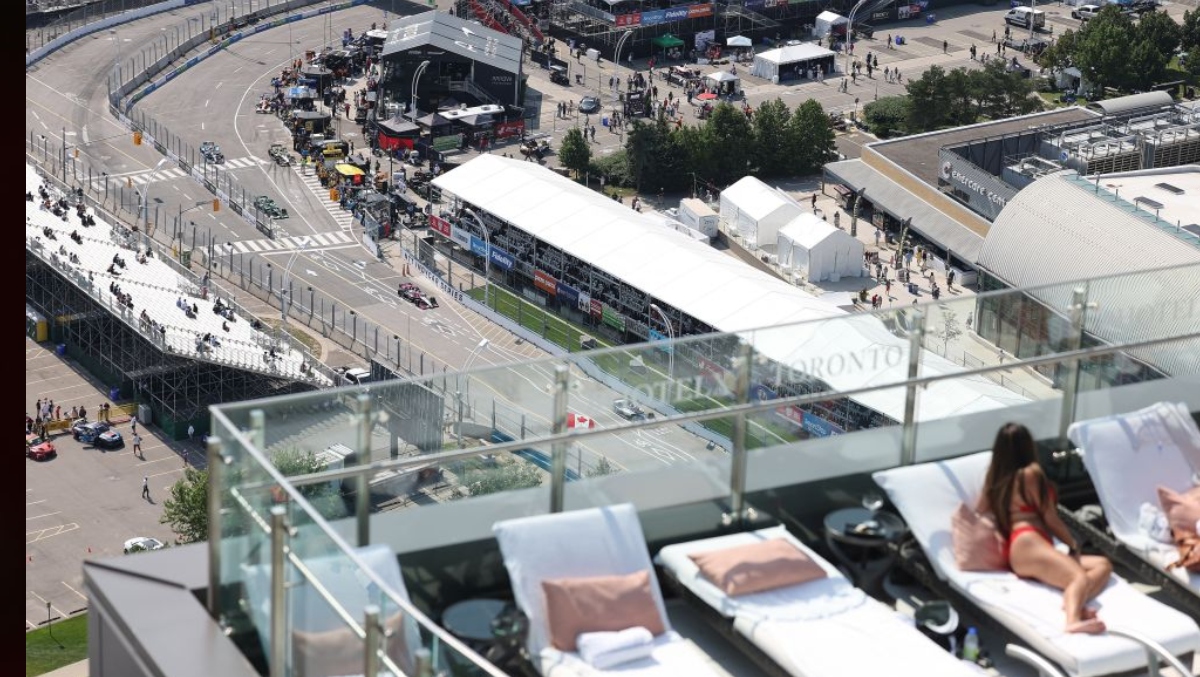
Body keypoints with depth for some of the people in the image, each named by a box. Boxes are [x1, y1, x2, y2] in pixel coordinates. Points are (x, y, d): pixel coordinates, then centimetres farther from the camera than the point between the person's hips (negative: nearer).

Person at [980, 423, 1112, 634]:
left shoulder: (995, 475, 23)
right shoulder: (1031, 473, 2)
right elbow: (1050, 517, 3)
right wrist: (1073, 545, 15)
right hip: (1027, 545, -9)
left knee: (1103, 565, 1)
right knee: (1081, 578, -33)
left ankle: (1073, 603, -32)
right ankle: (1074, 620, -68)